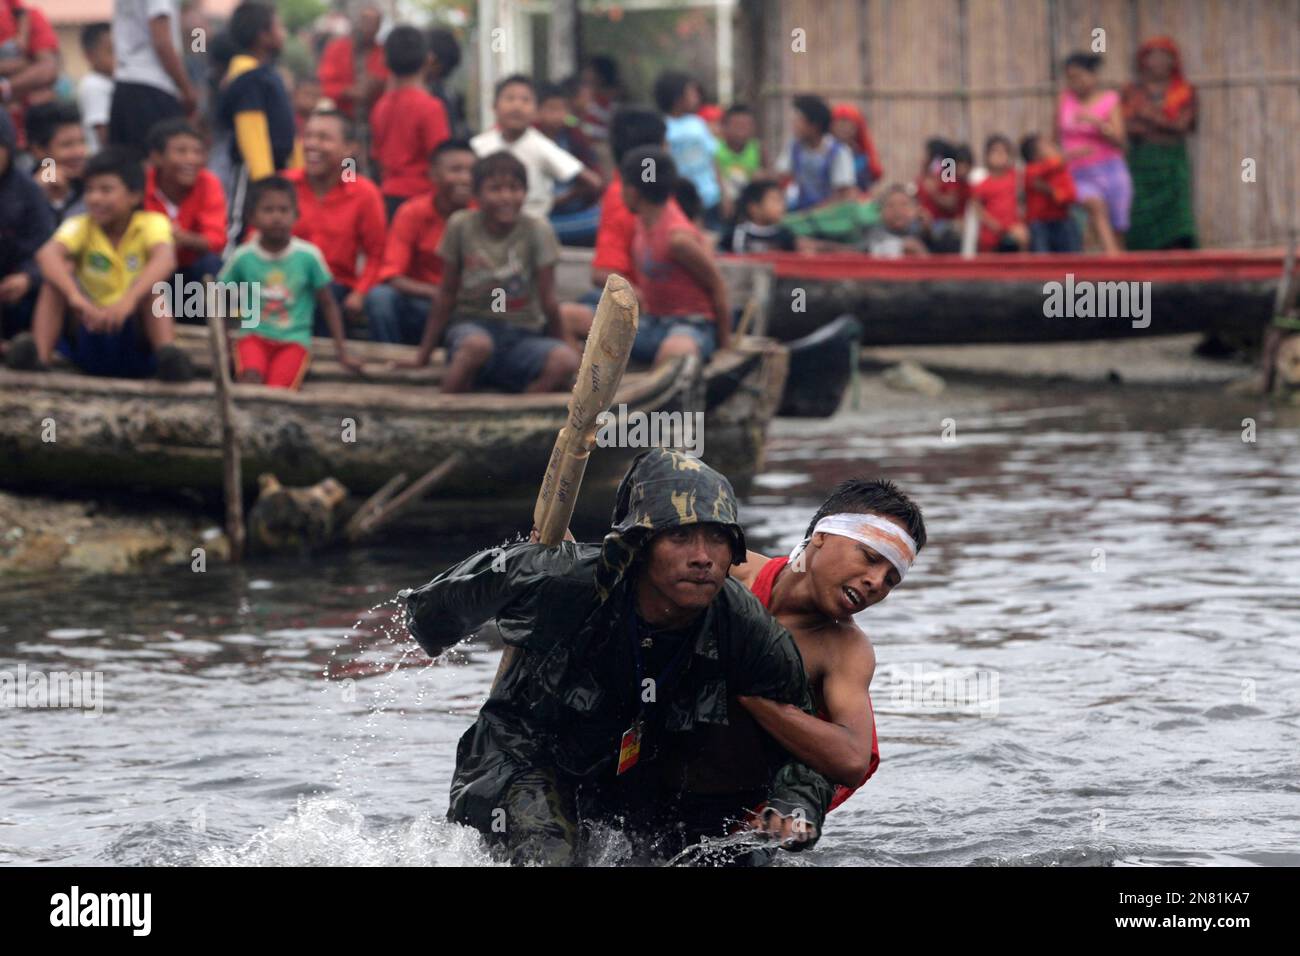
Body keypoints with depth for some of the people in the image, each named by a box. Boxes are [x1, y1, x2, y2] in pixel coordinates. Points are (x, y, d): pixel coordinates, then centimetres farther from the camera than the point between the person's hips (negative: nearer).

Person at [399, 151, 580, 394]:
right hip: (472, 325, -1)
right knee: (477, 344, -39)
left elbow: (548, 301, -1)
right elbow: (447, 294, 3)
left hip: (523, 335, 1)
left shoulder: (536, 230, -5)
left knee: (566, 360, -31)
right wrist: (424, 354, 4)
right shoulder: (461, 226, -4)